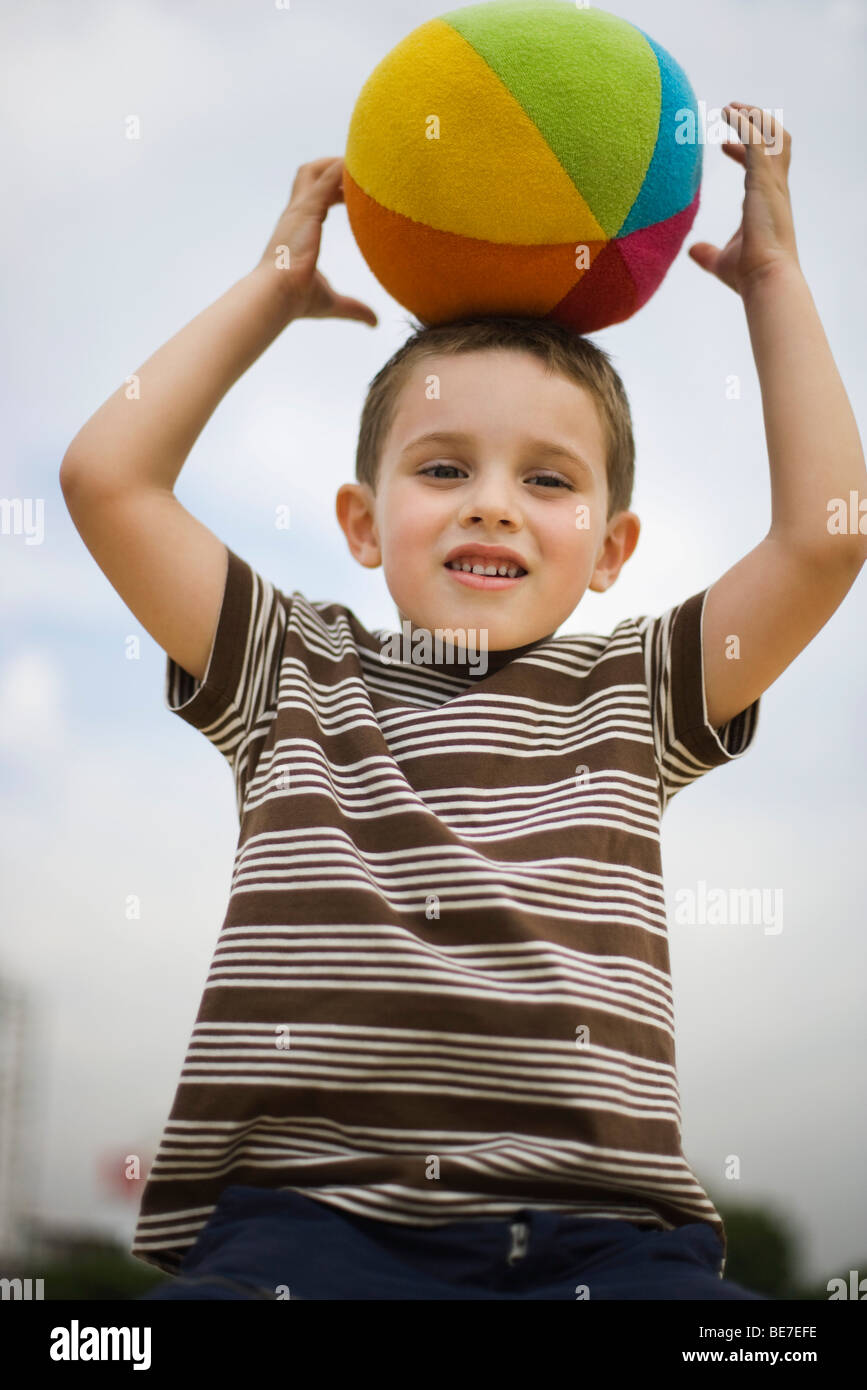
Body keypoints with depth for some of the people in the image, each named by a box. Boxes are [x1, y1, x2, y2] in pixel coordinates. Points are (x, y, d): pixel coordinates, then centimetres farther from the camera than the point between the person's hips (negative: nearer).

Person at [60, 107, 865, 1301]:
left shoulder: (635, 695, 19)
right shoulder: (296, 674, 19)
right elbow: (107, 477, 12)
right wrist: (275, 287, 21)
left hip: (597, 1226, 2)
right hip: (309, 1213, -1)